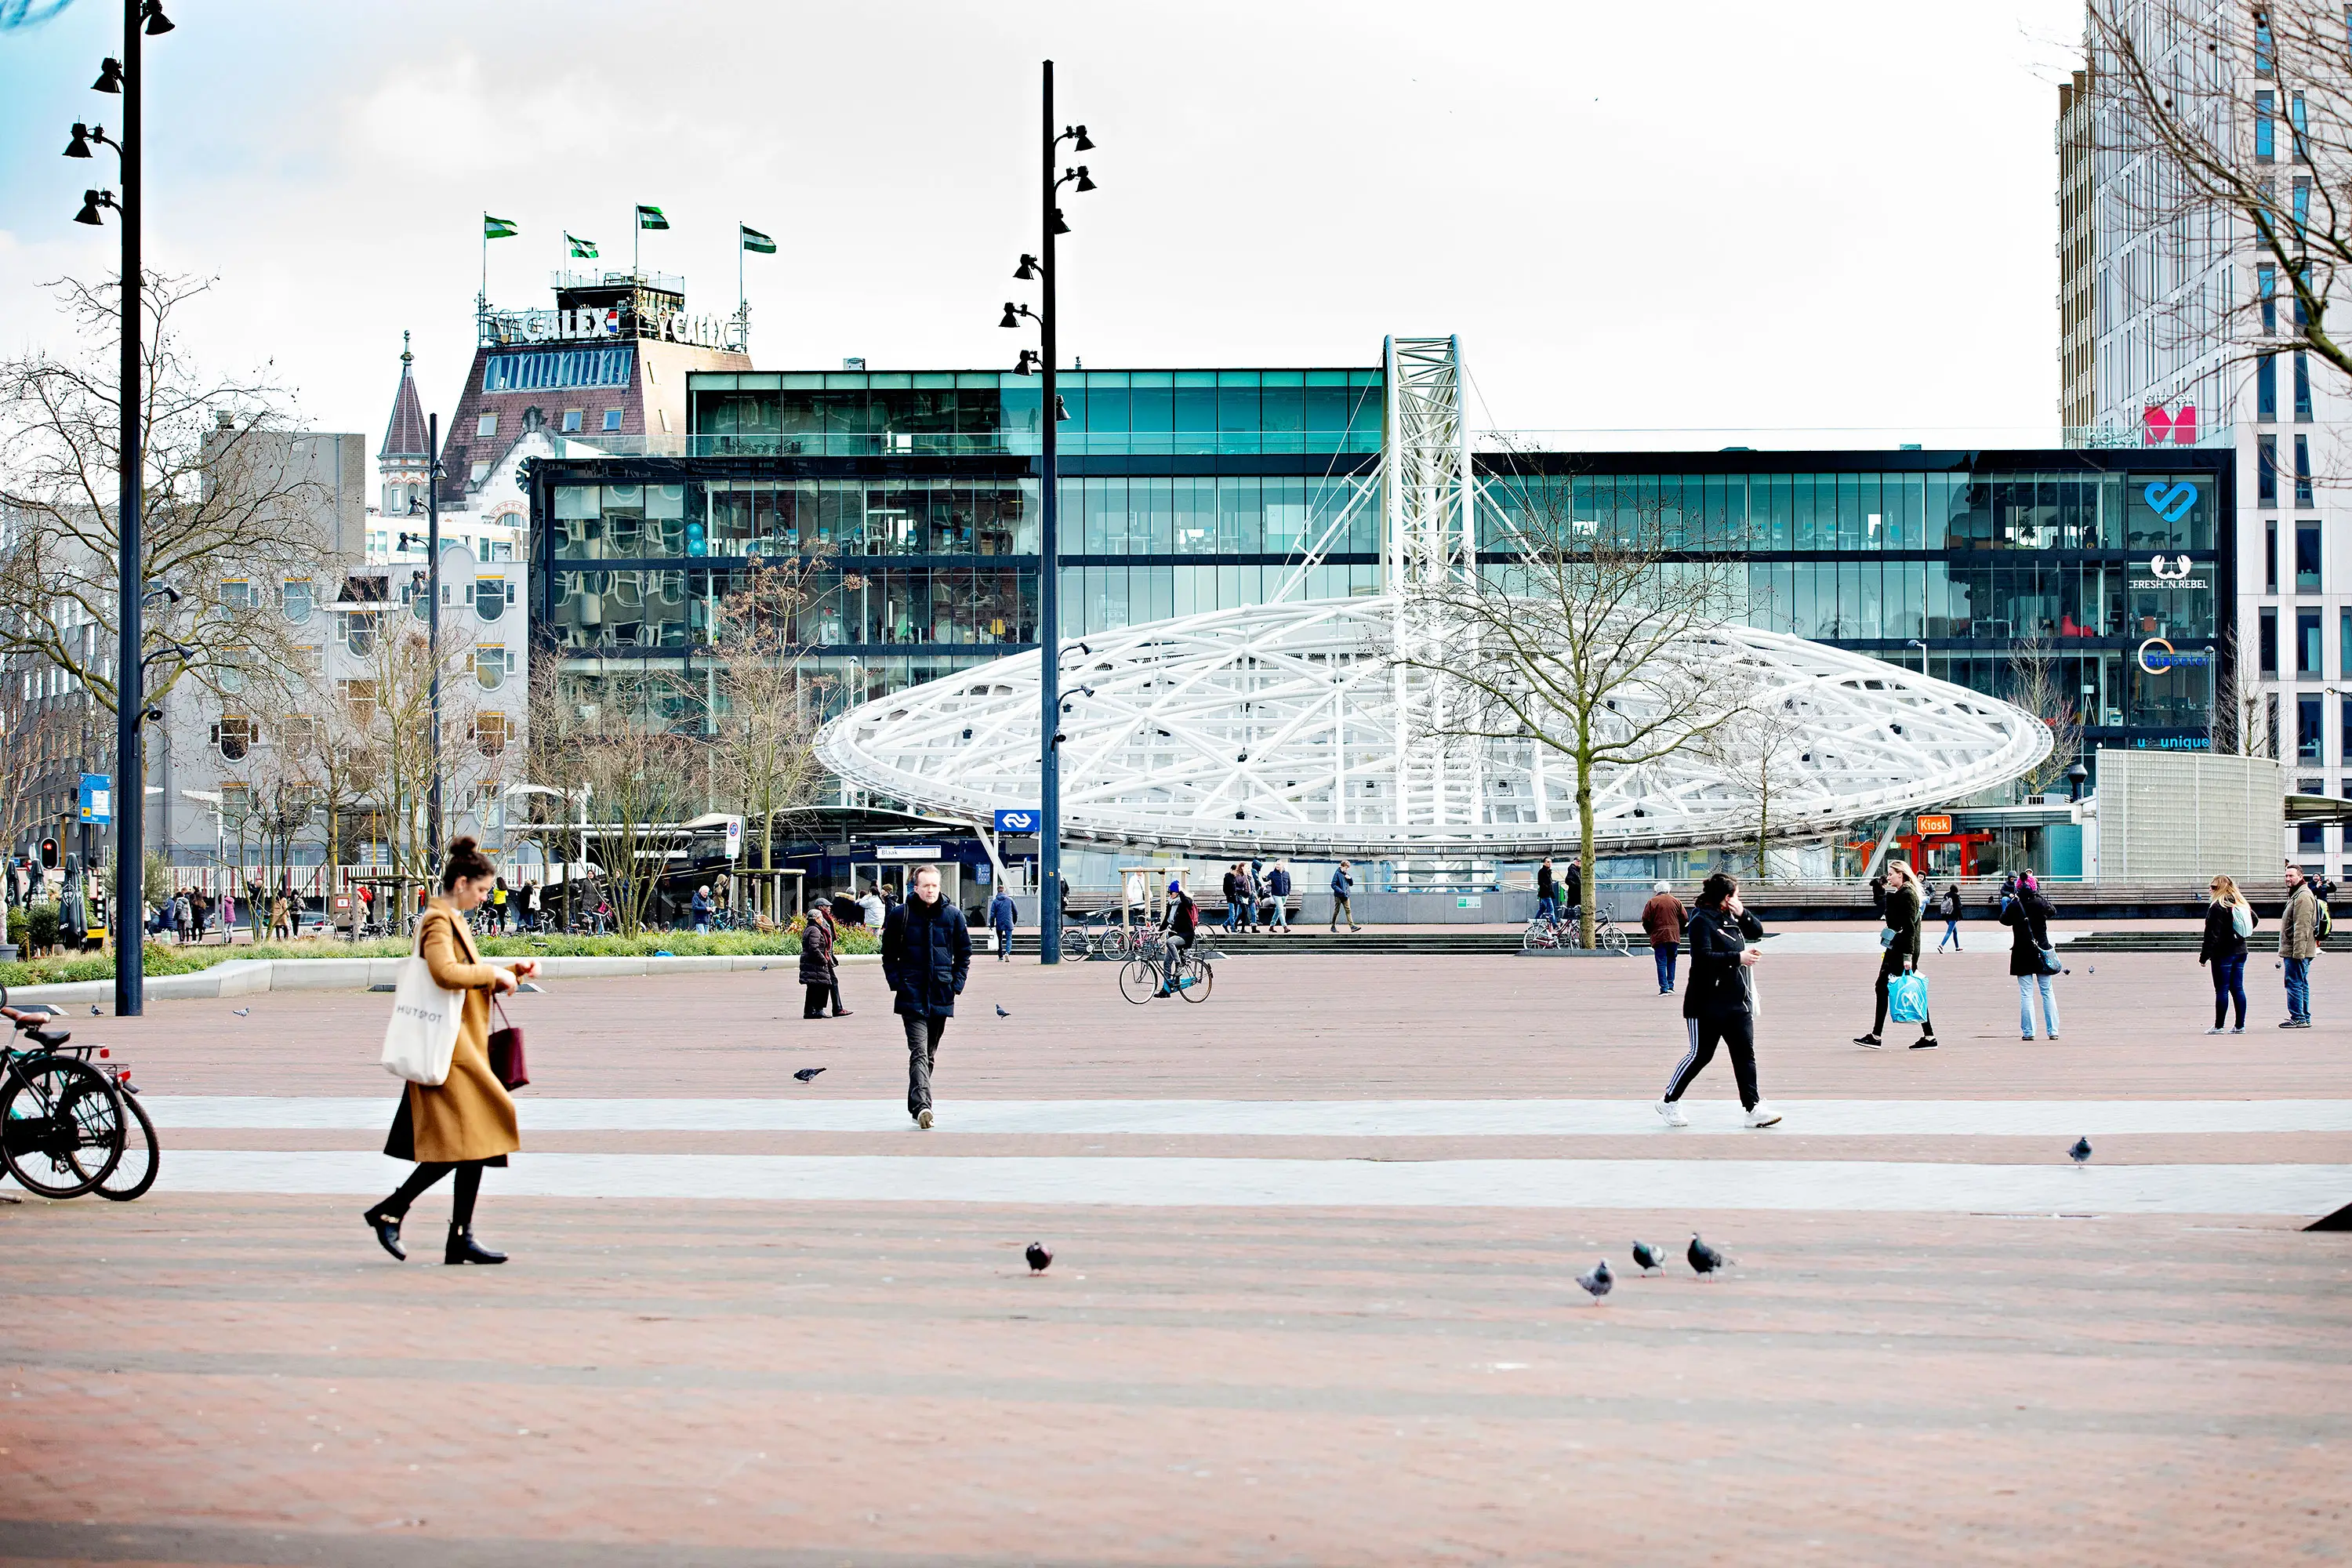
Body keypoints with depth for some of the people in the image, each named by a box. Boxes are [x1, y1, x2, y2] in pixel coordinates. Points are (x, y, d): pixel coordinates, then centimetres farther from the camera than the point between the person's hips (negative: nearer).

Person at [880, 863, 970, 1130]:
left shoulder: (953, 915, 6)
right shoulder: (900, 915, 0)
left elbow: (964, 953, 14)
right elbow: (889, 954, 7)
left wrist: (956, 985, 3)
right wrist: (897, 983, -3)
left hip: (941, 997, 3)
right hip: (912, 996, -3)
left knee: (929, 1054, 13)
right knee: (919, 1052, -17)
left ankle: (917, 1106, 24)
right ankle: (921, 1106, -29)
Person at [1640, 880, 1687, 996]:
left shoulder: (1652, 902, -2)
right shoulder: (1676, 902, 6)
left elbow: (1646, 920, -5)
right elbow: (1685, 918, 5)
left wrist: (1651, 932, 12)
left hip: (1659, 937, -2)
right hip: (1674, 937, 2)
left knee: (1662, 963, -1)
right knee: (1671, 961, 16)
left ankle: (1664, 988, -6)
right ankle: (1670, 986, 11)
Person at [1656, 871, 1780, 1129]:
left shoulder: (1731, 918, 13)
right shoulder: (1702, 921, -12)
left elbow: (1757, 932, 20)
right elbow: (1703, 957, -23)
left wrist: (1743, 913, 3)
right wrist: (1738, 958, -27)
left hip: (1737, 1001, 8)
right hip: (1707, 1002, -8)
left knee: (1745, 1053, 1)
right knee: (1700, 1054, -1)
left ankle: (1754, 1108, 0)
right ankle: (1669, 1102, 14)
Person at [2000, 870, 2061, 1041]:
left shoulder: (2015, 906, -8)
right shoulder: (2041, 903, -5)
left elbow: (2004, 919, 10)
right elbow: (2053, 912, 17)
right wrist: (2039, 895, 22)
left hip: (2022, 954, -1)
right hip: (2041, 951, 1)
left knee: (2026, 994, 1)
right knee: (2048, 992, 8)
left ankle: (2028, 1031, -2)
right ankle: (2052, 1031, 6)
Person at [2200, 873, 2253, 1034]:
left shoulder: (2217, 907, -15)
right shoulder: (2242, 905, 9)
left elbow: (2212, 935, -18)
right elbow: (2254, 920, 23)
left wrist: (2204, 956, -14)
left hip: (2223, 954, -7)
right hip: (2240, 951, 7)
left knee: (2222, 990, -3)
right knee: (2238, 989, 9)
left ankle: (2218, 1026, 0)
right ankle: (2240, 1026, 9)